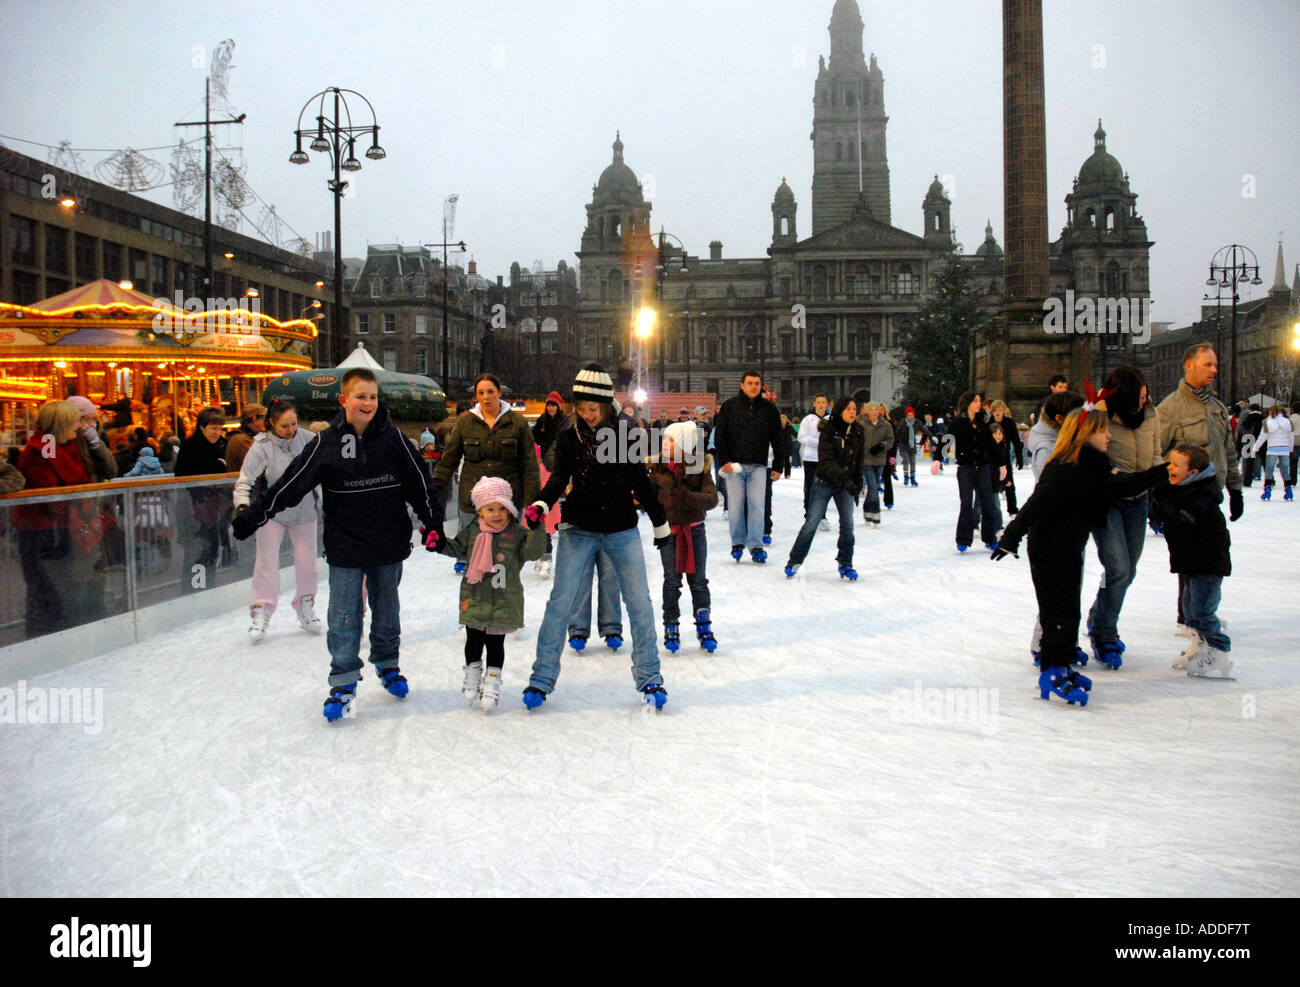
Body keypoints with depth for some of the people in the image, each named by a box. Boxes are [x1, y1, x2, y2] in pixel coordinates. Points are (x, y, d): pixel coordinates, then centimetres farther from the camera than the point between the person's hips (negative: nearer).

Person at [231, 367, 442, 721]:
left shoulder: (393, 438, -4)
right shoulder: (326, 443, -6)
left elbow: (419, 483, 3)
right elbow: (290, 484, -4)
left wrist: (432, 522, 3)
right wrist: (252, 517, -7)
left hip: (389, 544, 1)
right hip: (345, 546, -1)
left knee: (386, 609, 16)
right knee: (344, 615, 1)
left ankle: (388, 665, 34)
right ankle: (344, 682, 10)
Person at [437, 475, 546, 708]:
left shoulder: (516, 533, -5)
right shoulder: (472, 532, 1)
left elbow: (533, 552, -13)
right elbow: (457, 548, 14)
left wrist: (536, 530, -24)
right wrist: (440, 545, -3)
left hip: (504, 603, -2)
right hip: (475, 599, 2)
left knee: (495, 644, 5)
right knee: (474, 641, 13)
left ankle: (492, 681, 18)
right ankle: (472, 672, 34)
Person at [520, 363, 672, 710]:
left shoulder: (624, 433, 1)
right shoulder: (569, 437, 2)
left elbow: (640, 481, 8)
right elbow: (559, 477, -8)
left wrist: (660, 522, 13)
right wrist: (541, 504, -27)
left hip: (622, 530, 0)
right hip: (579, 531, 0)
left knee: (639, 604, 1)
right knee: (560, 603, -3)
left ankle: (649, 678, 14)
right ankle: (542, 678, 8)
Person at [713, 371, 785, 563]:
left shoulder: (769, 408, 8)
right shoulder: (729, 406, 4)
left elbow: (777, 439, 10)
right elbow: (719, 435, 3)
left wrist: (778, 466, 6)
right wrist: (724, 460, -7)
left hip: (758, 466, 1)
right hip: (734, 465, 0)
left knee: (757, 505, -4)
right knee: (736, 506, 2)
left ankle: (756, 546, 1)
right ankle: (738, 543, 15)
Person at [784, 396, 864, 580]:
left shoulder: (858, 434, 3)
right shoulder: (828, 431, -12)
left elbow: (859, 462, 12)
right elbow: (826, 461, -21)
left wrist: (857, 486, 10)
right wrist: (844, 480, -30)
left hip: (847, 485, 4)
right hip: (825, 483, -4)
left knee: (847, 524, -1)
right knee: (811, 523, -3)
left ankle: (845, 564, 11)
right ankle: (794, 561, 9)